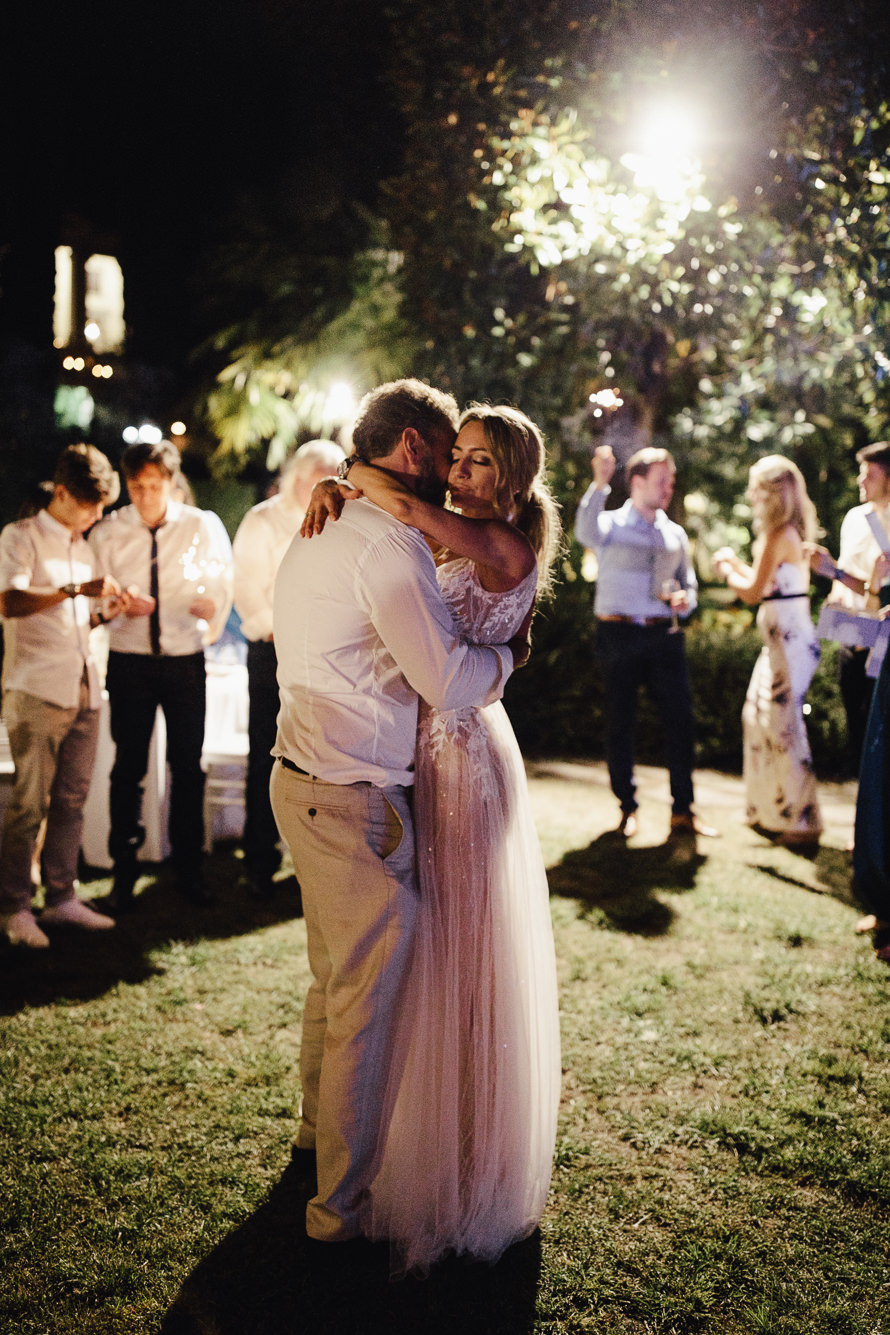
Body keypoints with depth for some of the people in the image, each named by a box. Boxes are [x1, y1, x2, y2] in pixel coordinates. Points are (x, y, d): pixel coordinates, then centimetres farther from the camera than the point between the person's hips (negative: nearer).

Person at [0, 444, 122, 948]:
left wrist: (110, 609, 11)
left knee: (72, 799, 8)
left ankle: (63, 897, 16)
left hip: (84, 691, 7)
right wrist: (76, 590, -24)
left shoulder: (83, 547, 22)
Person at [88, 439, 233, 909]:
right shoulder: (107, 532, -2)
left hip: (185, 661, 0)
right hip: (128, 662, 0)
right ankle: (124, 874, 16)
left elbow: (223, 581, 10)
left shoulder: (202, 527, -3)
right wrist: (117, 605, -20)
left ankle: (189, 871, 19)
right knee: (128, 768, 5)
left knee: (188, 767, 6)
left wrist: (211, 626, 5)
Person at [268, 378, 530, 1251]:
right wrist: (507, 657, -2)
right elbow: (448, 684, -21)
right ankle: (344, 1204, 13)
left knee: (336, 971, 24)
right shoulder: (389, 543, -18)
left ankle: (320, 1125, 44)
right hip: (349, 797, -10)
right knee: (371, 992, 0)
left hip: (304, 778, 10)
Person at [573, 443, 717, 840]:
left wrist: (685, 599, 0)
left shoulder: (675, 534, 17)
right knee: (620, 723, 3)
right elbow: (585, 533, -23)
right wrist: (599, 484, -34)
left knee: (680, 719, -1)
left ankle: (682, 811, 10)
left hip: (664, 634, 4)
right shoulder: (611, 524, 2)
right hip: (618, 634, -4)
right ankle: (627, 809, 17)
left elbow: (689, 584, 24)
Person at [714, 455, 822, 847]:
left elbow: (753, 591, -15)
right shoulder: (791, 533, 15)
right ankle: (771, 810, 25)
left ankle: (802, 821, 3)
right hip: (781, 637, 10)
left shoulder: (779, 535, -15)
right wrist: (736, 562, 21)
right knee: (759, 716, 15)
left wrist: (727, 570, 2)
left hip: (788, 638, -10)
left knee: (783, 724, -5)